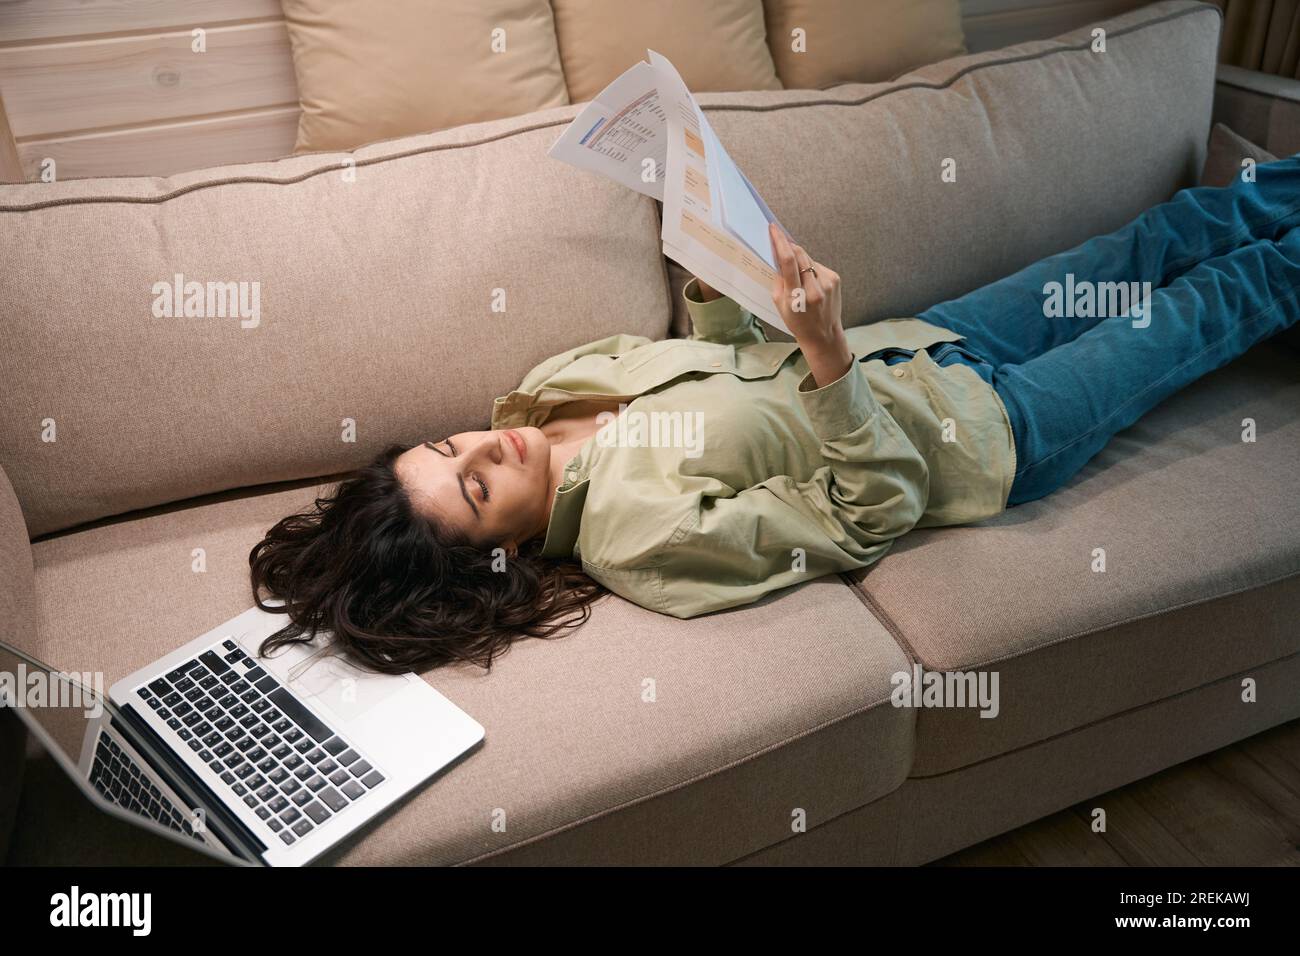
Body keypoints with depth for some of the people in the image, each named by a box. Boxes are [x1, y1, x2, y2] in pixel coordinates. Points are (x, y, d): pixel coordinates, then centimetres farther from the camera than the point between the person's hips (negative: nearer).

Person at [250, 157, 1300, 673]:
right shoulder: (647, 537, -35)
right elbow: (879, 510, -30)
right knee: (1206, 308, 14)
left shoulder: (552, 384, -12)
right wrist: (827, 359, -42)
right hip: (983, 431, -6)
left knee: (1139, 248, 21)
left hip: (909, 344, 6)